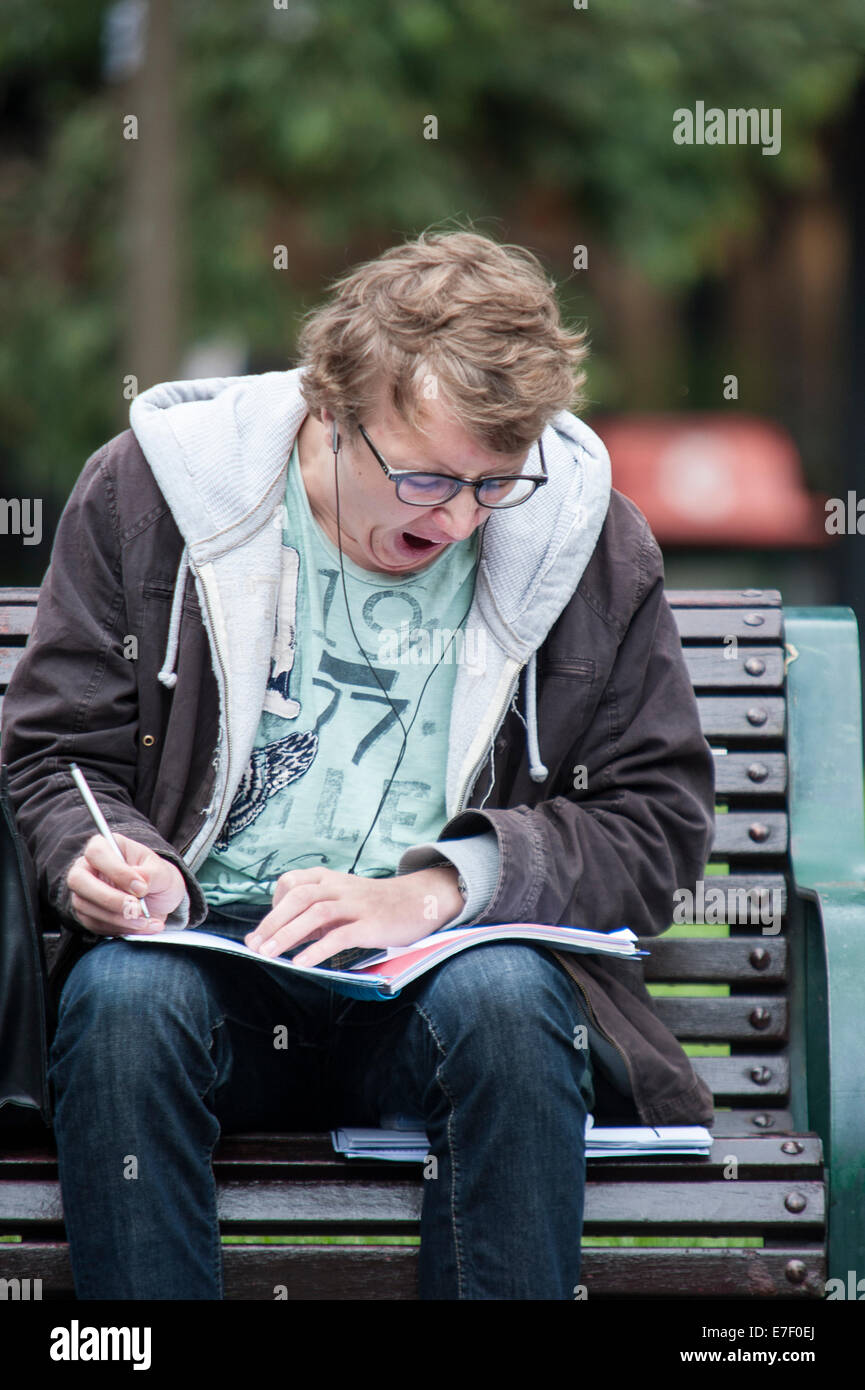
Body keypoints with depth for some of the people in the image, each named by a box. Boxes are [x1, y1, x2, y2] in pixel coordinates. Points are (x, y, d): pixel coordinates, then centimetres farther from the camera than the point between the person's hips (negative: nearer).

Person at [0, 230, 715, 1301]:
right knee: (123, 995, -34)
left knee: (507, 998, -35)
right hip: (213, 950, 0)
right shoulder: (147, 488, 2)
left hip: (448, 960, 0)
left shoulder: (586, 536, 2)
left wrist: (433, 891, -12)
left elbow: (658, 816, 4)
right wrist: (110, 864, -14)